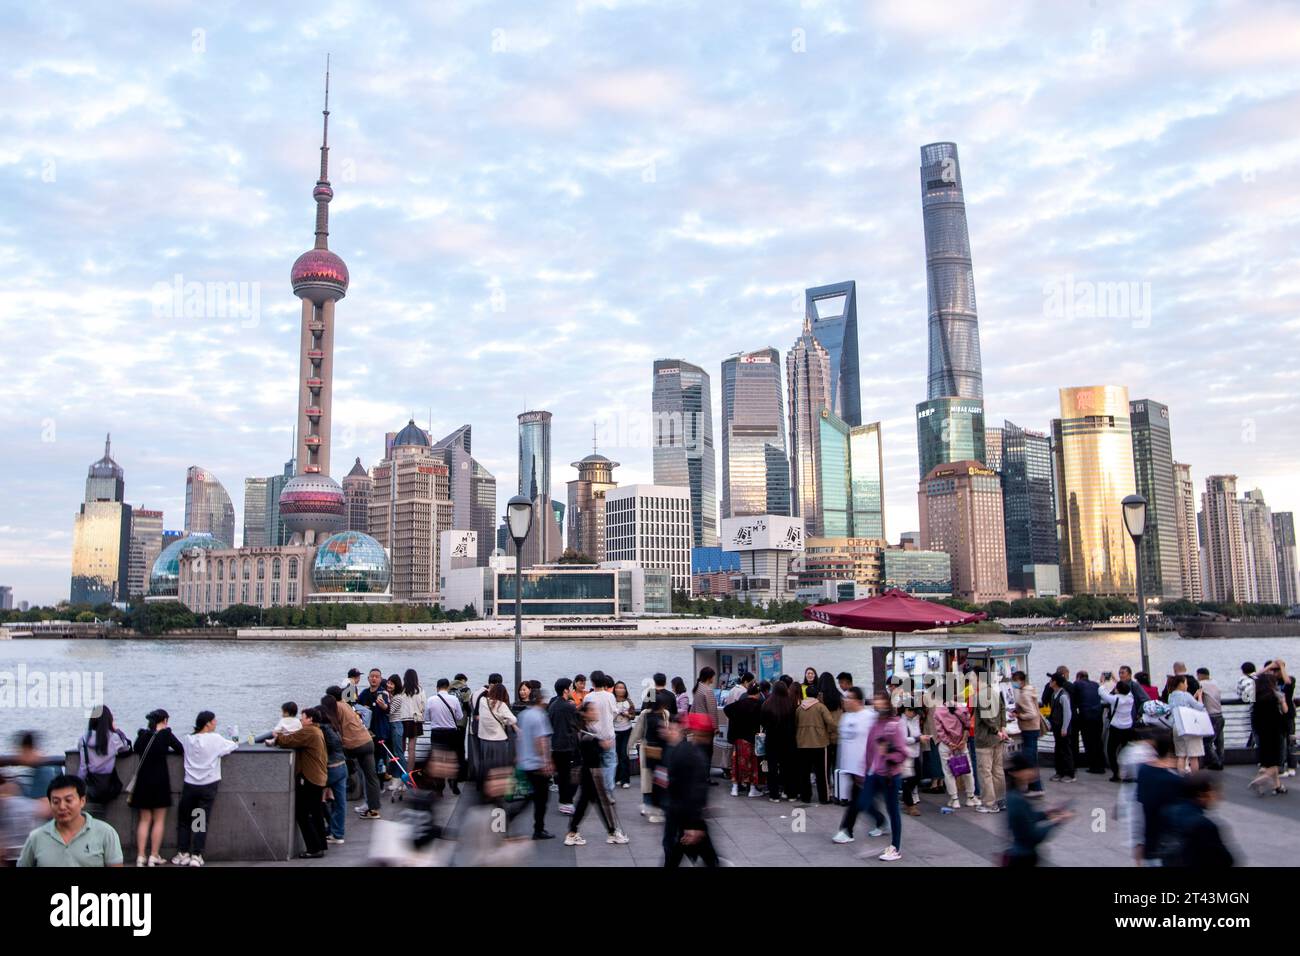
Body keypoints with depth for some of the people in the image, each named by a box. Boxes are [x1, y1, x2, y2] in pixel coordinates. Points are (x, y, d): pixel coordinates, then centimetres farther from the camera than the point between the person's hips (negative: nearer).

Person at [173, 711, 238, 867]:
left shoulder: (187, 739, 2)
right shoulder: (215, 739, -7)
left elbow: (177, 744, 24)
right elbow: (234, 746, 3)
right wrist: (235, 743, 26)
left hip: (189, 785, 3)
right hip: (208, 786, -3)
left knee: (184, 820, 15)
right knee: (202, 821, 2)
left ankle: (183, 854, 16)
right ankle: (196, 856, 1)